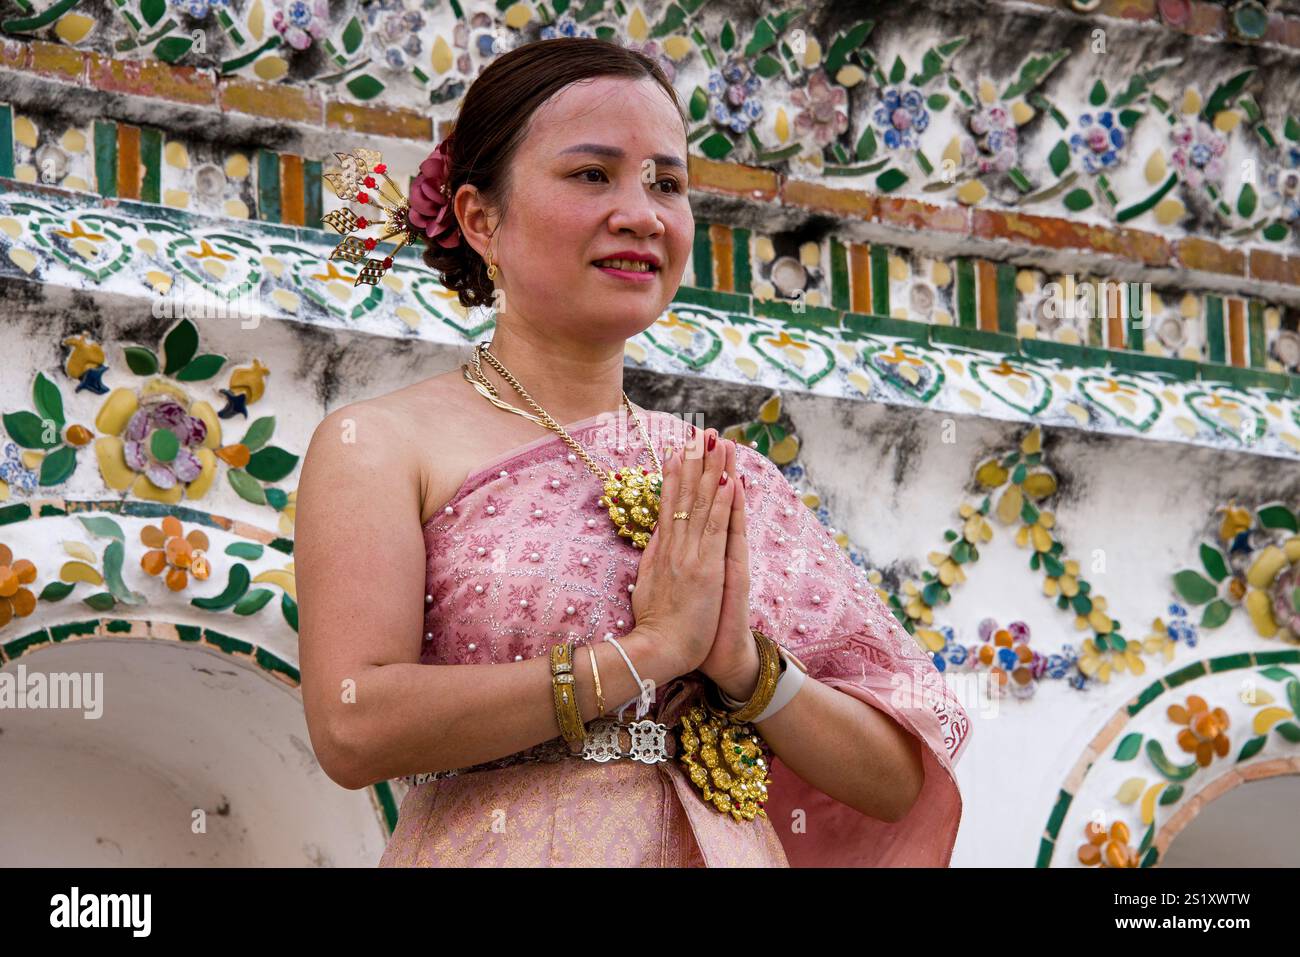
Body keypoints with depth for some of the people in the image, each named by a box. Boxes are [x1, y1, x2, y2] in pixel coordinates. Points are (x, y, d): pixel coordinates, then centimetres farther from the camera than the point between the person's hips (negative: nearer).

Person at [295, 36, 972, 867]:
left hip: (731, 855, 3)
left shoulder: (734, 481, 6)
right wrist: (649, 652, -14)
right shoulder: (380, 446, -3)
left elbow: (896, 781, 4)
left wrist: (745, 664, -13)